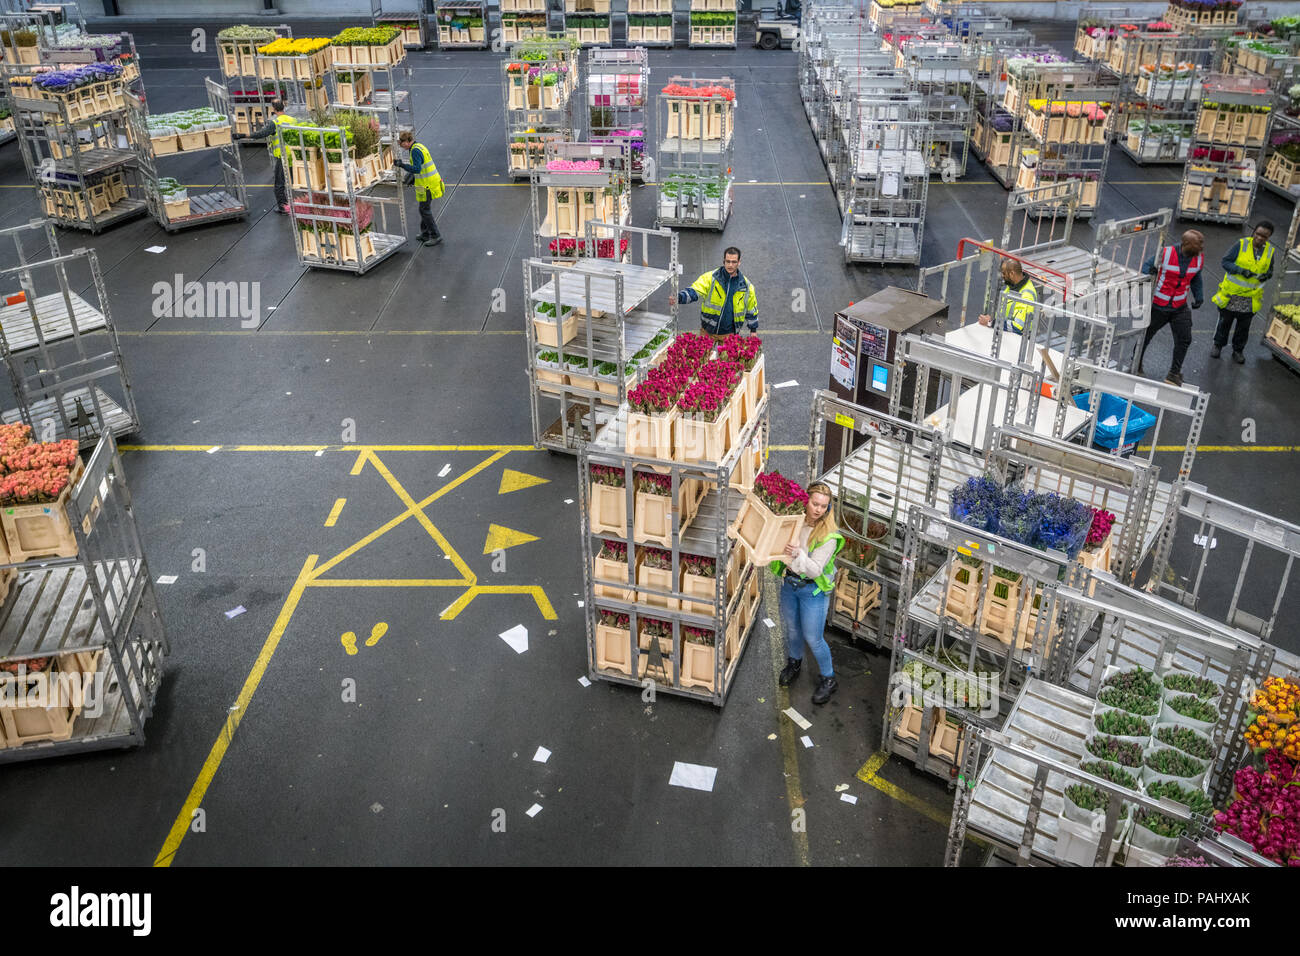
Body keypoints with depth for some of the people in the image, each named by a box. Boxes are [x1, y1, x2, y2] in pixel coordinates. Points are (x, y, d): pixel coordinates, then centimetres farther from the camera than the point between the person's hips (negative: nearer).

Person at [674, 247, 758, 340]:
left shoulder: (746, 285, 0)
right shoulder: (711, 277, -7)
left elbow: (752, 310, 12)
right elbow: (694, 291, -17)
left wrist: (753, 331, 15)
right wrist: (679, 298, -37)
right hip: (707, 332, -1)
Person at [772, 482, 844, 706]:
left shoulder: (828, 536, -23)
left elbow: (815, 570, -27)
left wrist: (798, 554, -42)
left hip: (813, 589, -4)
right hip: (788, 584, 4)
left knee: (813, 638, 3)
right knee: (792, 629, 23)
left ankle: (828, 679, 26)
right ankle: (794, 662, 51)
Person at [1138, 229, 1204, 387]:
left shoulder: (1199, 259, -4)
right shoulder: (1165, 253, -19)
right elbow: (1147, 266, -10)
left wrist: (1199, 296, 7)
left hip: (1180, 308, 3)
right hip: (1158, 305, -3)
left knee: (1184, 339, -5)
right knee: (1145, 336, 12)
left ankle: (1174, 374, 9)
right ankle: (1136, 366, 35)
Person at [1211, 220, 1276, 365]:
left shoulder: (1269, 250, -1)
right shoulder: (1241, 244, -14)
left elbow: (1269, 270, 12)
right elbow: (1225, 261, -12)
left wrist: (1266, 275, -12)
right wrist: (1241, 270, -26)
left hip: (1250, 297, 3)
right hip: (1231, 293, -3)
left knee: (1244, 326, 14)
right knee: (1225, 321, 14)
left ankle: (1238, 350, 31)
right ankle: (1218, 345, 33)